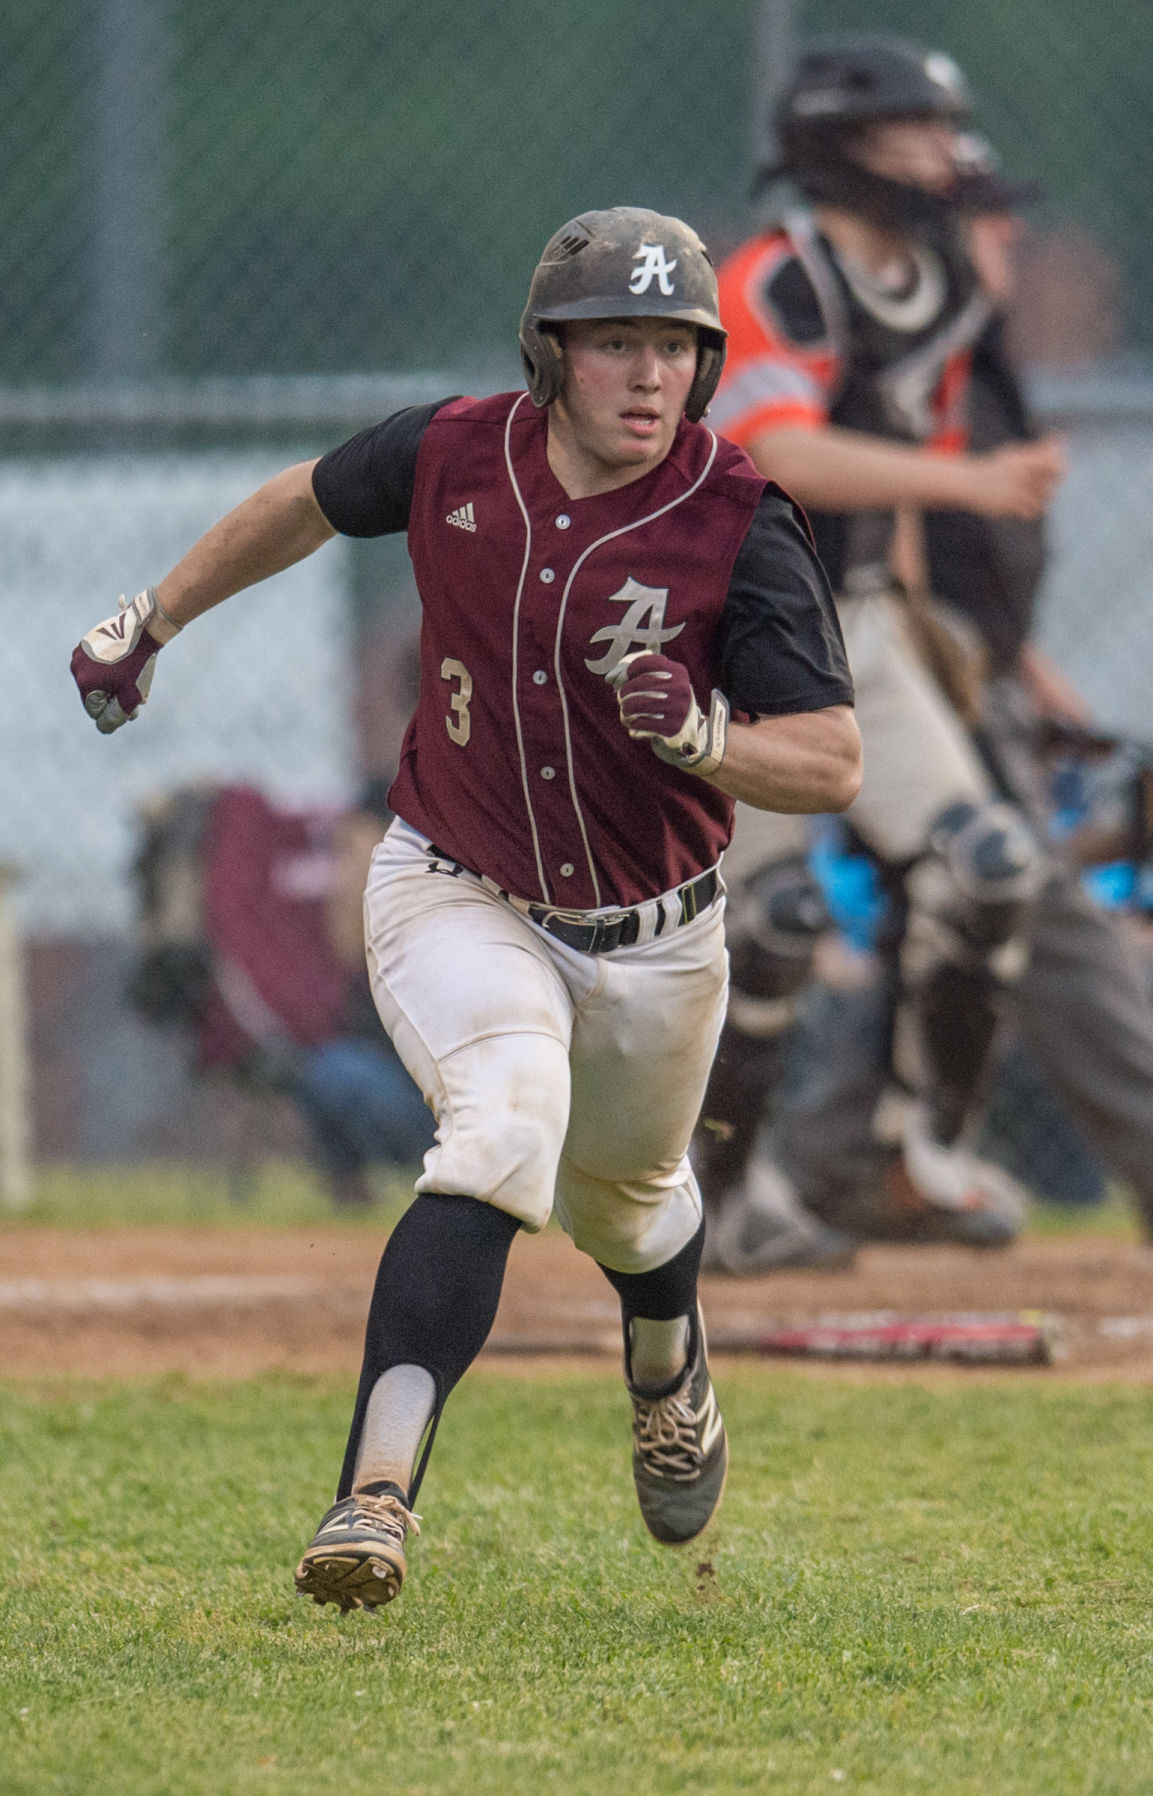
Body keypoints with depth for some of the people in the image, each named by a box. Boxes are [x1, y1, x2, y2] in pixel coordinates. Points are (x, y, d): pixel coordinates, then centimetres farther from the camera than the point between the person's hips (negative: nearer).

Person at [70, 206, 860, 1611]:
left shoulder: (738, 527, -19)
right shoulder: (455, 455, -13)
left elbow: (833, 767, -18)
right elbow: (310, 502, 10)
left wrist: (698, 735, -37)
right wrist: (153, 619, 20)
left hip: (651, 940, 1)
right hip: (456, 901, -1)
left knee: (622, 1197, 22)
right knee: (506, 1129, -29)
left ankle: (668, 1371, 61)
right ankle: (376, 1496, -40)